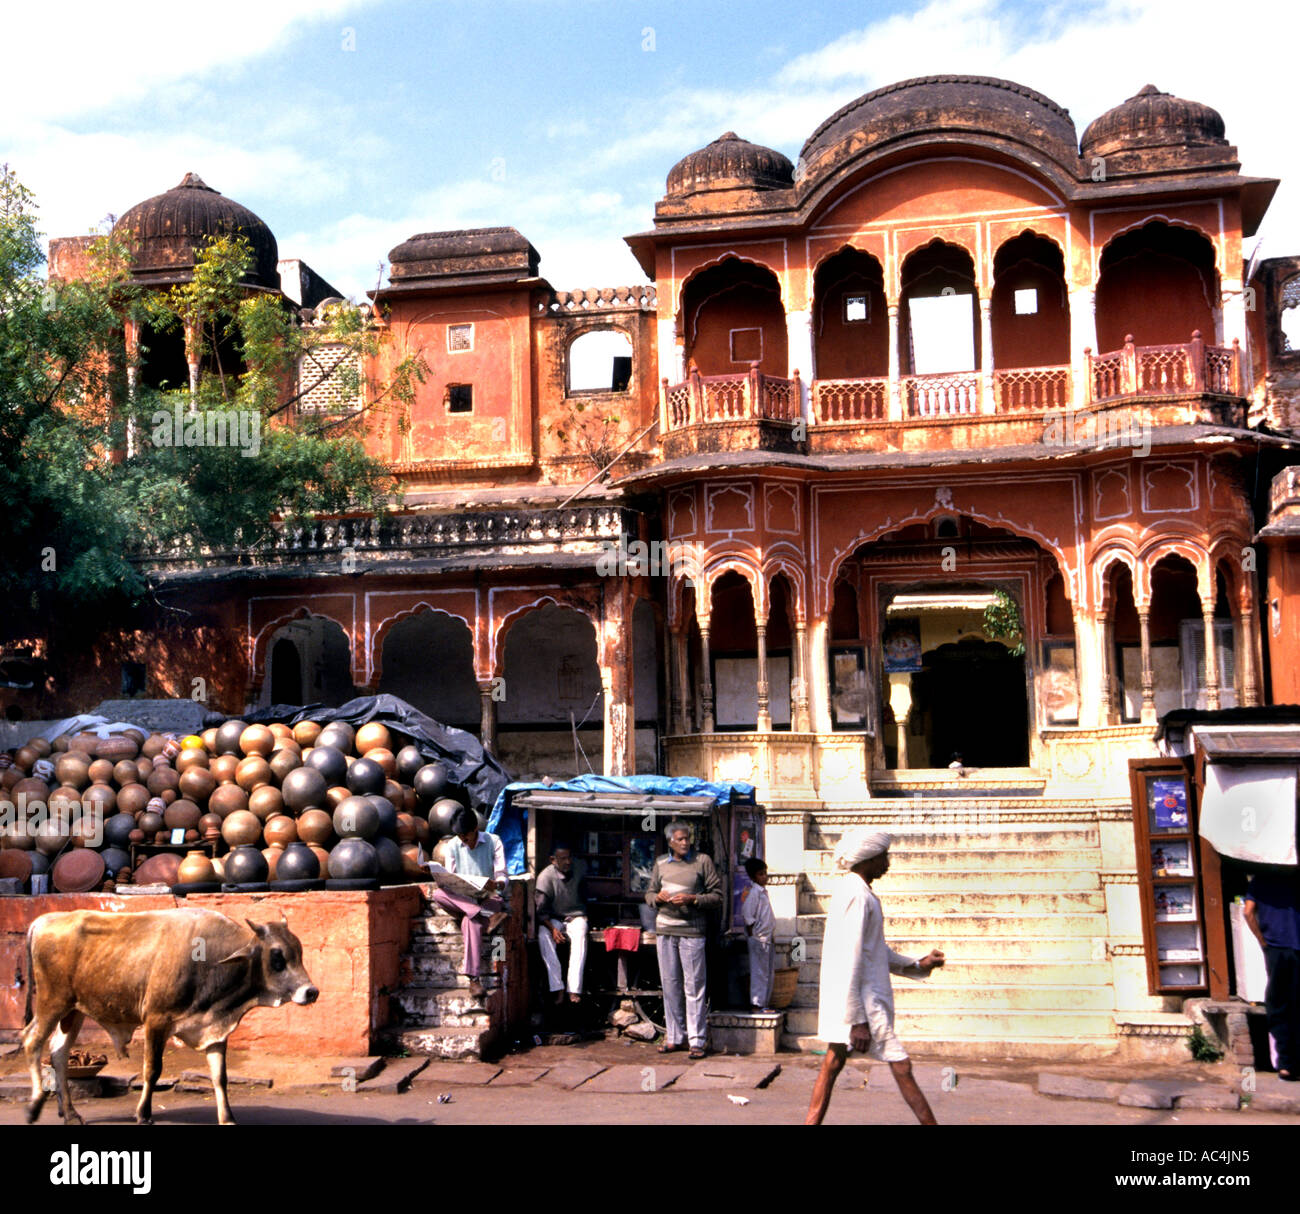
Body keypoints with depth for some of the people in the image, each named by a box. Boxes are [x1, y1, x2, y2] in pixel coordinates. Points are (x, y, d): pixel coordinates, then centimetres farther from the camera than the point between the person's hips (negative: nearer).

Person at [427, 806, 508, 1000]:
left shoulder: (493, 842, 0)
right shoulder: (453, 846, 9)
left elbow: (503, 878, -4)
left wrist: (496, 885, -28)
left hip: (488, 898, -4)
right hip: (461, 899, 4)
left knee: (470, 920, -37)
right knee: (438, 894, -30)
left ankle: (474, 979, -42)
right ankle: (489, 916, -40)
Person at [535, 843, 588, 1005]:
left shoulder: (579, 867, -3)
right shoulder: (545, 877, -15)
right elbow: (541, 910, -14)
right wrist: (552, 928, -29)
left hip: (575, 915, 1)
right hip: (553, 918, -1)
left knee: (580, 935, -33)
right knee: (543, 935, -34)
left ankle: (574, 989, -38)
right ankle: (557, 987, -34)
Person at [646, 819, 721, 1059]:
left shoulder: (702, 861, 1)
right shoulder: (661, 863, 12)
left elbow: (717, 896, -1)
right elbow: (649, 893, 20)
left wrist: (692, 900, -15)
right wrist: (658, 897, -3)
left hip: (692, 930, -4)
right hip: (665, 930, 4)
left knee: (693, 986, -3)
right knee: (670, 985, 8)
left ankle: (697, 1040, 2)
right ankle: (674, 1037, 18)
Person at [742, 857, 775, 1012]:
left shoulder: (763, 891, 15)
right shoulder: (754, 892, -12)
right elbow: (747, 915, -18)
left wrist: (772, 938, 18)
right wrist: (753, 936, -16)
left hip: (767, 939, 9)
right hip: (758, 939, -9)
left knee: (767, 973, 12)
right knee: (759, 972, -5)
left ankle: (764, 1003, 18)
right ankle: (757, 1004, 0)